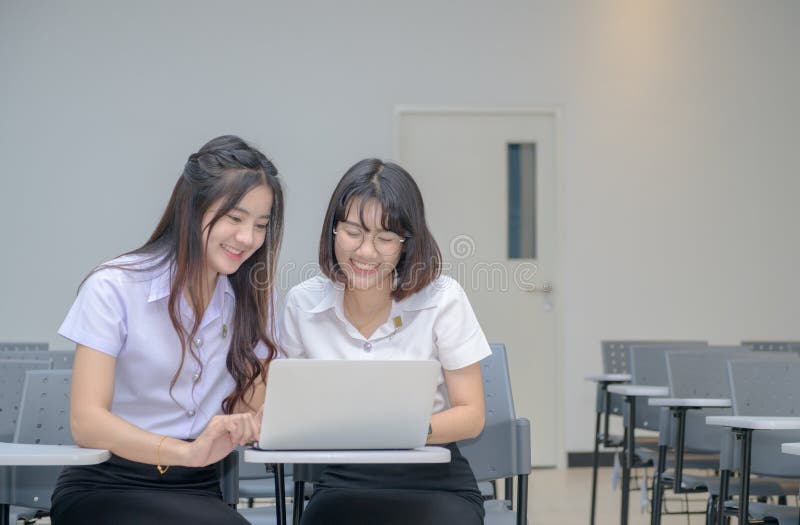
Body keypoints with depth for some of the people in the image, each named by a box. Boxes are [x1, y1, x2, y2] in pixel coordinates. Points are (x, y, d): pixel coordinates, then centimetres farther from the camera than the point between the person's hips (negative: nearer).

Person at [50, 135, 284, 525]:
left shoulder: (253, 298, 9)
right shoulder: (114, 288, -7)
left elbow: (253, 412, 5)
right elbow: (86, 422, -17)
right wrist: (187, 452, -34)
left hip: (197, 492, 5)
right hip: (103, 491, -5)